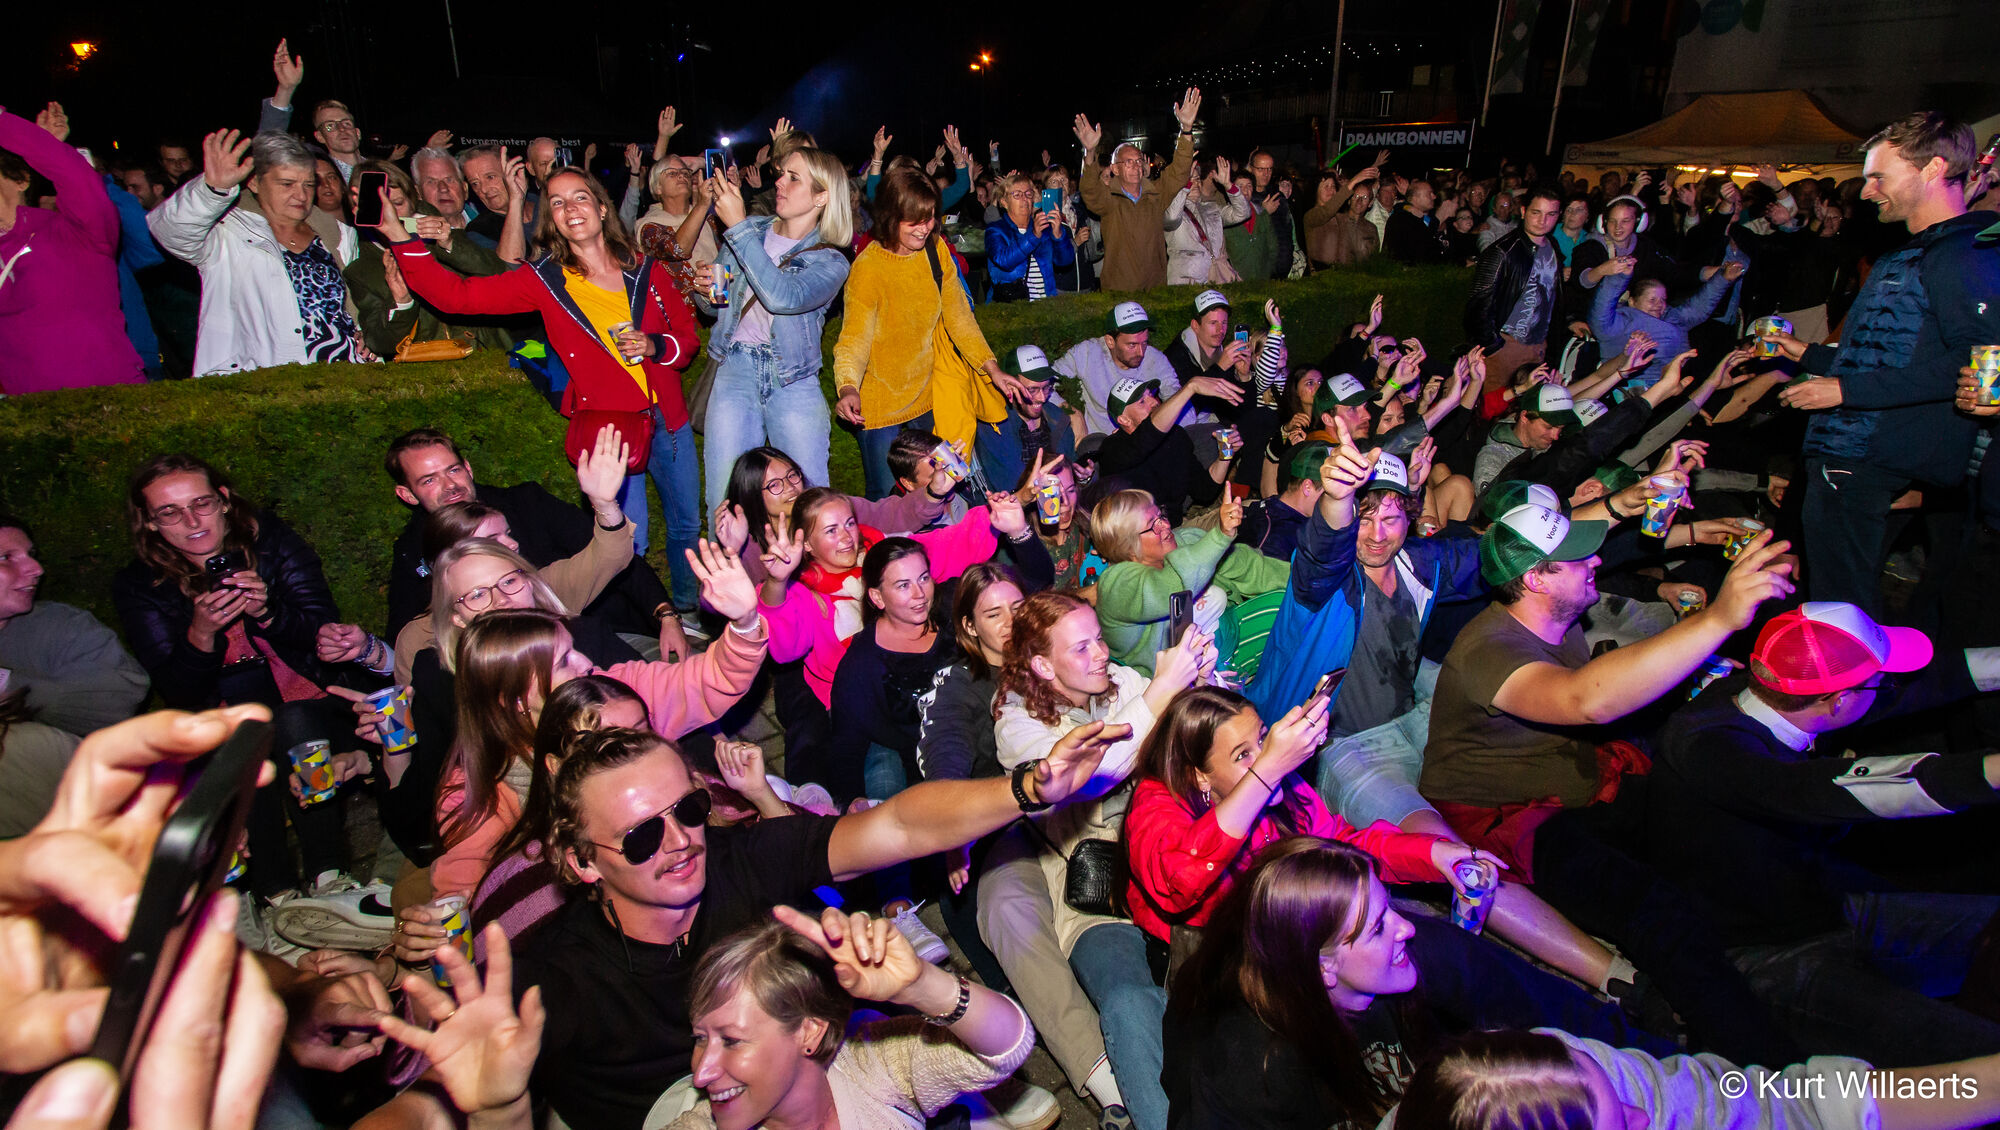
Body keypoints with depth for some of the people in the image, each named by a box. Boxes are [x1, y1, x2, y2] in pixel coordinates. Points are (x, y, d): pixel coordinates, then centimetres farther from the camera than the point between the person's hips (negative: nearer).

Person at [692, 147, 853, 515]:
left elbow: (781, 297, -23)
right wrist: (703, 287, -5)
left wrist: (738, 227, -21)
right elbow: (713, 306, 19)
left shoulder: (831, 262, -1)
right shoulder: (751, 229, 10)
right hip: (735, 372, 2)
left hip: (793, 381, -2)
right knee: (725, 502, -3)